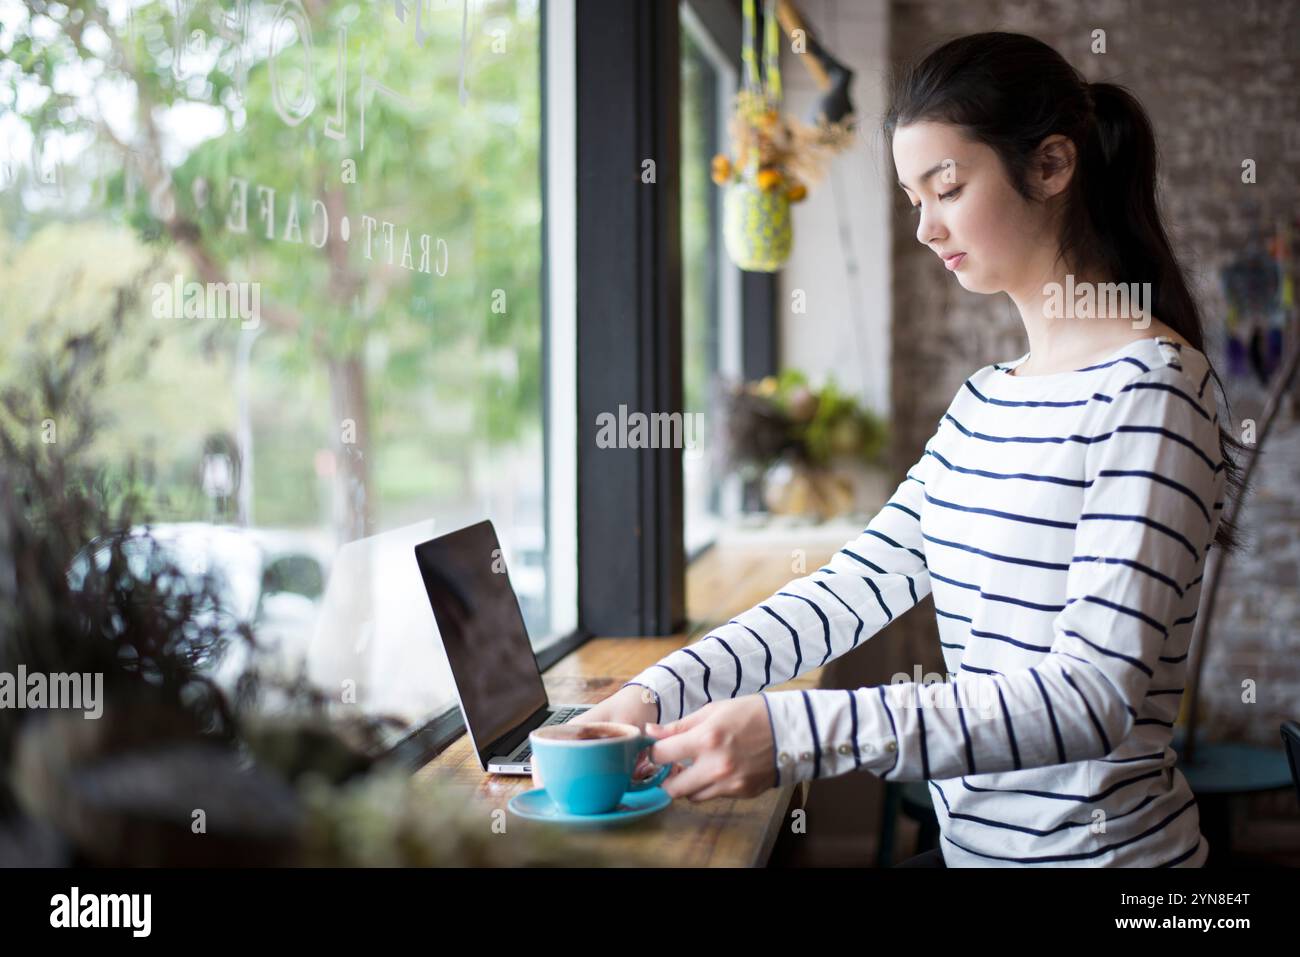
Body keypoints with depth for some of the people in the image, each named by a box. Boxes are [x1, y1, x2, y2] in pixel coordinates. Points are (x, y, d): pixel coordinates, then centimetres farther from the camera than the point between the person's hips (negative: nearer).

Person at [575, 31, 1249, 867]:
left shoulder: (1150, 388, -15)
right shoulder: (985, 402, 10)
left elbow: (1095, 695, -23)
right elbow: (858, 586, 6)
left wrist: (797, 734, -30)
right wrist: (660, 692, -6)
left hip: (1098, 844, -6)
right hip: (977, 841, 7)